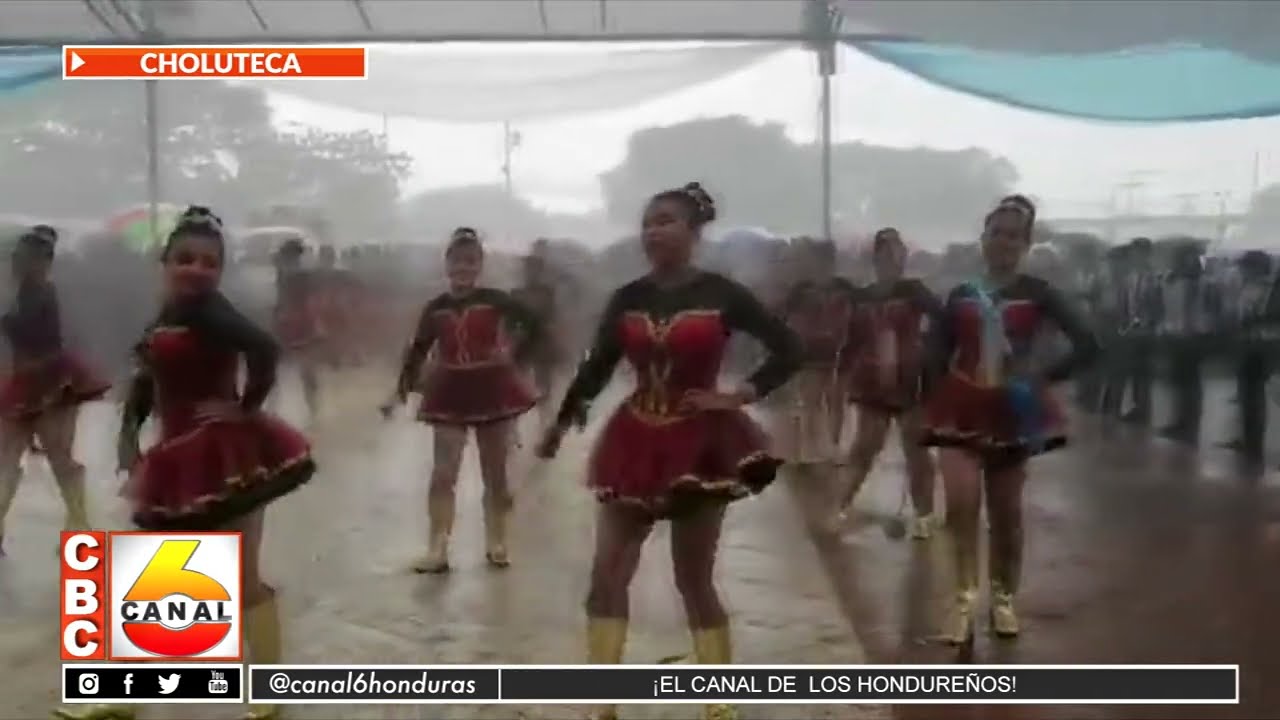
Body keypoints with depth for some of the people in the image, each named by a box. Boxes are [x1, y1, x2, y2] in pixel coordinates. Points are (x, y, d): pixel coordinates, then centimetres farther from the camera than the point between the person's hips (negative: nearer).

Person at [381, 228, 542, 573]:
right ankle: (437, 550, 0)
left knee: (495, 475, 9)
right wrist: (401, 391, 3)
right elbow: (417, 350, 5)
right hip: (449, 394, 1)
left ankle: (496, 544, 22)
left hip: (493, 391, -1)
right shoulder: (436, 308, -1)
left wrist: (514, 355, -10)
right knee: (443, 474, -4)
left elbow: (534, 325, -3)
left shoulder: (495, 300, -7)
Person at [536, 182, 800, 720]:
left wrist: (740, 395, -12)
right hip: (635, 444, 4)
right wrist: (560, 424, 6)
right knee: (607, 575, 0)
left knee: (694, 581, 4)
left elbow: (788, 350, -4)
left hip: (699, 445, -4)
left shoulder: (721, 295, -6)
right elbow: (596, 367, 7)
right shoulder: (627, 298, 4)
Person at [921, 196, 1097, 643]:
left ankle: (1003, 598, 24)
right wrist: (931, 406, -1)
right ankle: (965, 598, -7)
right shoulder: (961, 295, 4)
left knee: (1006, 513, 9)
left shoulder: (1036, 293, -2)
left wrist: (1043, 378, -17)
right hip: (962, 410, 1)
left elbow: (1087, 346, -7)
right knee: (961, 504, -16)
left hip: (1011, 412, -1)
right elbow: (937, 355, 7)